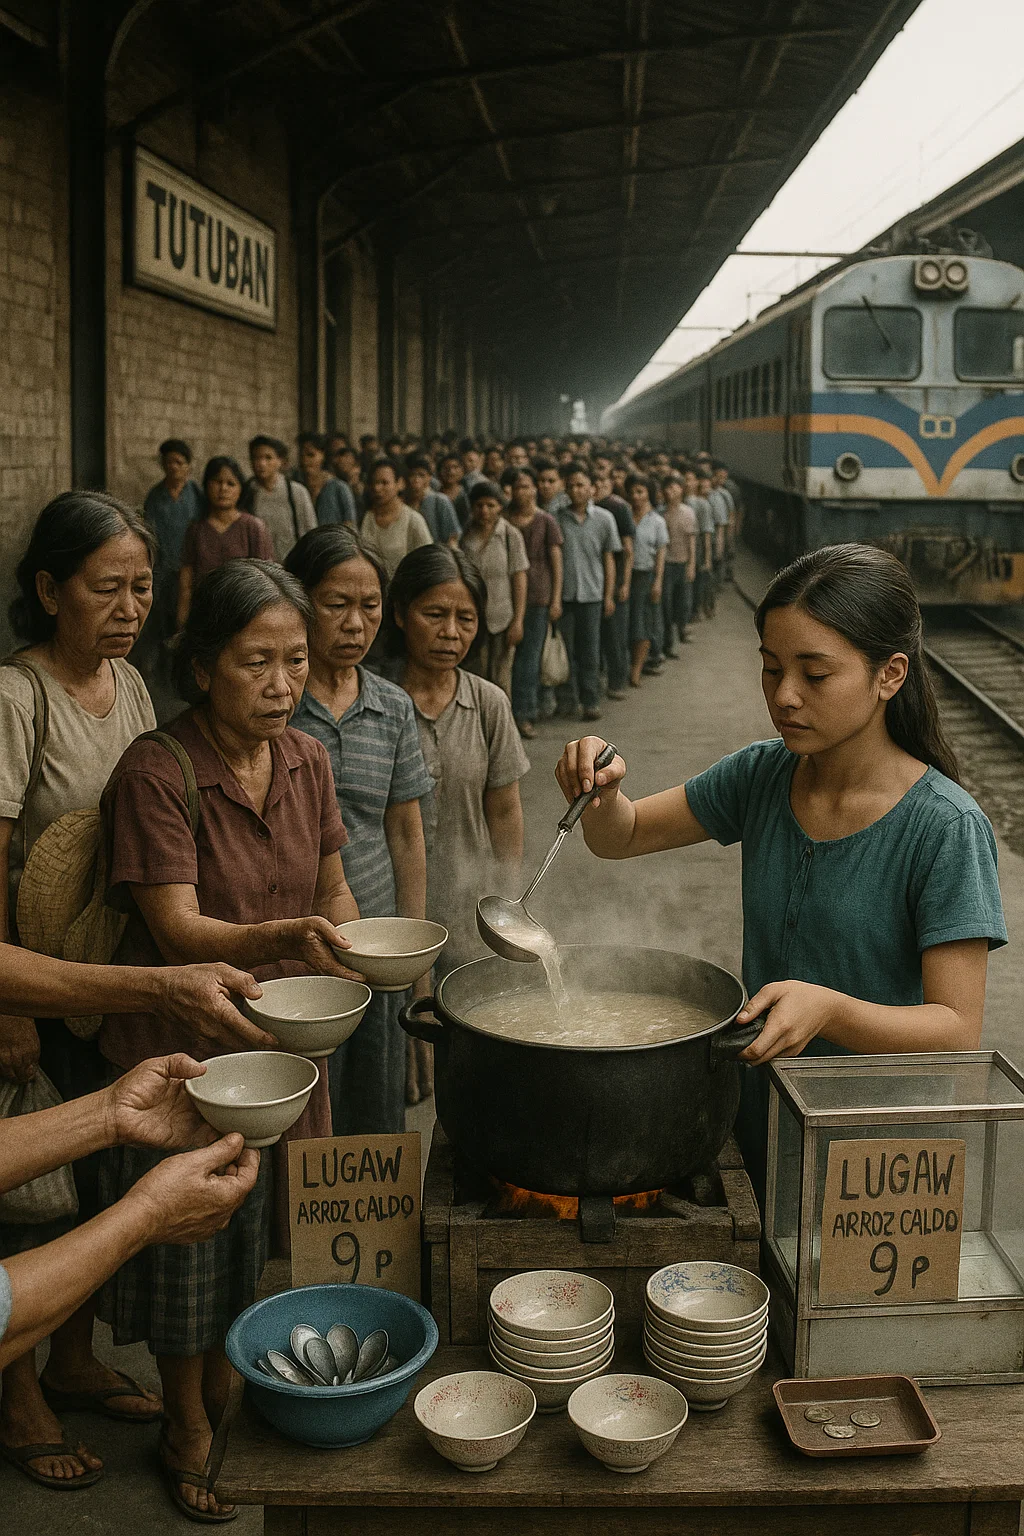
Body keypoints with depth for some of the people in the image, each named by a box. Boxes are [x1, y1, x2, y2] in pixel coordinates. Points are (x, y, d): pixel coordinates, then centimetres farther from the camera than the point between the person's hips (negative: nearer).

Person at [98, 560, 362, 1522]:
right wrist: (285, 937, -40)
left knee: (264, 1235, 17)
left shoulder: (306, 759, 1)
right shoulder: (155, 773, -19)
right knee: (191, 1244, 9)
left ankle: (227, 1392, 42)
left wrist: (345, 952, -6)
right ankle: (187, 1434, 33)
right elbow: (177, 928, -24)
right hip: (182, 1050, -5)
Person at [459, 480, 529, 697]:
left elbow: (519, 579, -1)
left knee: (501, 679, 1)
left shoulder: (511, 535, 1)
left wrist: (518, 620, -7)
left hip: (502, 619, -1)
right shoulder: (464, 535, 5)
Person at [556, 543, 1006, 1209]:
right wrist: (600, 790, -16)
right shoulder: (763, 775, -4)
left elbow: (958, 1029, -21)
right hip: (757, 1121, 5)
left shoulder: (945, 828, -20)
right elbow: (624, 835, 6)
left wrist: (828, 1009, -37)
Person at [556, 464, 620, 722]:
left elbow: (609, 560, 7)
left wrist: (609, 595, 3)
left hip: (592, 593, 0)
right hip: (563, 593, 0)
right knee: (566, 649, 3)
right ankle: (567, 701, 12)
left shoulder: (604, 519, 3)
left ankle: (591, 701, 9)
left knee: (590, 651, 2)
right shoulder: (557, 518, 2)